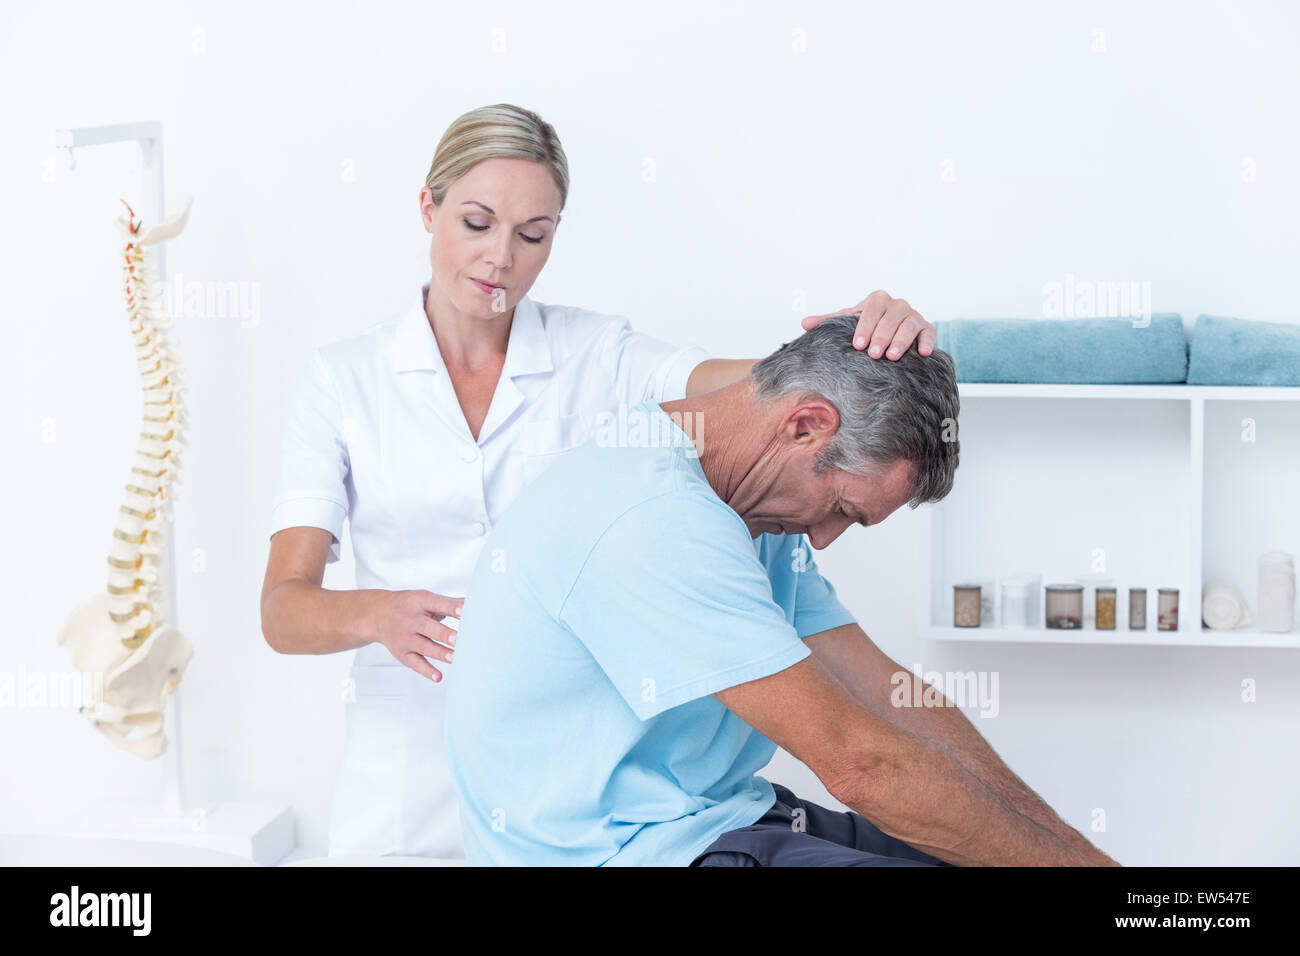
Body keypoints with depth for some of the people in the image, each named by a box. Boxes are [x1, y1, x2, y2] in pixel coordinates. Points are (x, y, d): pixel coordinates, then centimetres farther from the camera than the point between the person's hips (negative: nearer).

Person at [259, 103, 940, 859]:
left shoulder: (598, 355, 0)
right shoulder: (342, 379, -2)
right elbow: (284, 608, -9)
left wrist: (864, 340, -35)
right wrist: (380, 615, -30)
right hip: (410, 788, 0)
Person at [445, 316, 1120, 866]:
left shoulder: (759, 514, 9)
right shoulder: (656, 518, -24)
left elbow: (880, 689, 5)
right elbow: (857, 760, -24)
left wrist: (1066, 841, -2)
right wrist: (1068, 861, -16)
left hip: (719, 818, 9)